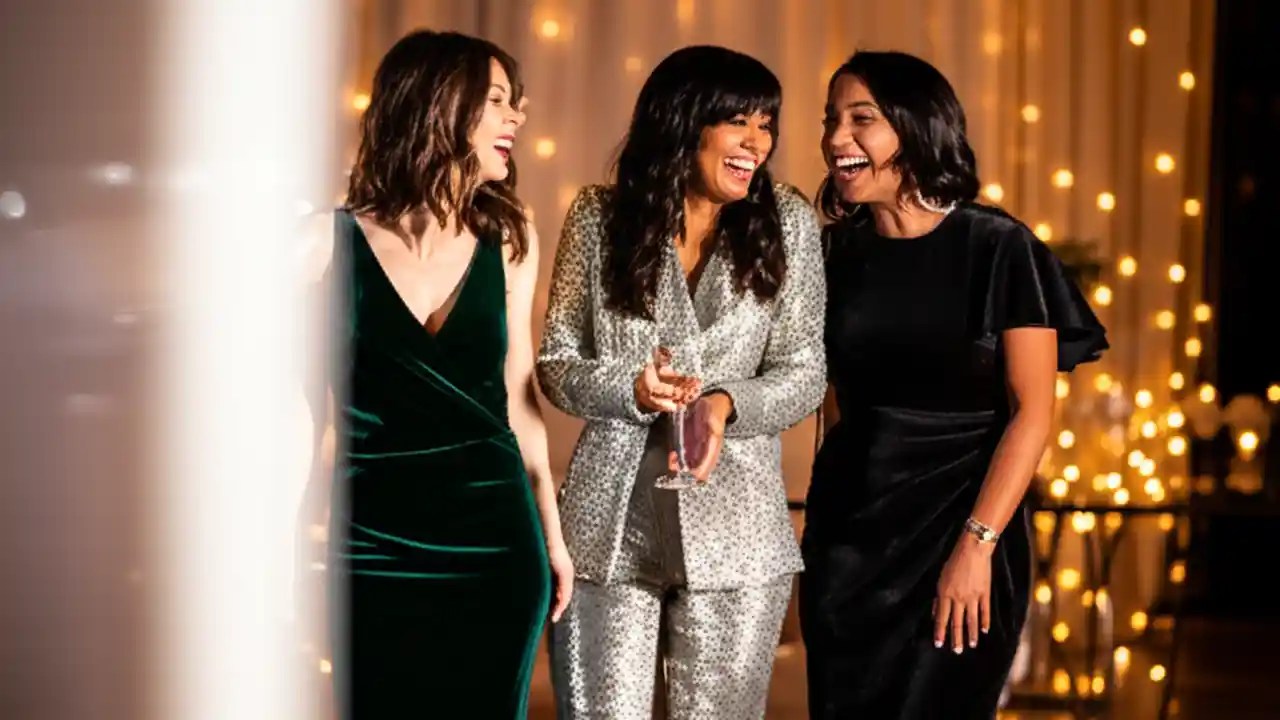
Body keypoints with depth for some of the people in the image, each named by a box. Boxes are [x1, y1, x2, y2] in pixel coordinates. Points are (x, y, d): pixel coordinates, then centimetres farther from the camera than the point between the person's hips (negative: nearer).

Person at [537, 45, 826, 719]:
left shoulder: (786, 223, 2)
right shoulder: (600, 217, 1)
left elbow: (805, 374, 1)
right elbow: (556, 363, 4)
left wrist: (727, 405, -19)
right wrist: (629, 388, -18)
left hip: (735, 529, 0)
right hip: (609, 520, 0)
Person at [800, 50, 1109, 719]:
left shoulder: (998, 248, -10)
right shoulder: (841, 250, 3)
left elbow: (1033, 412, -11)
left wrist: (977, 543, -18)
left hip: (957, 528, -4)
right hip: (846, 533, 4)